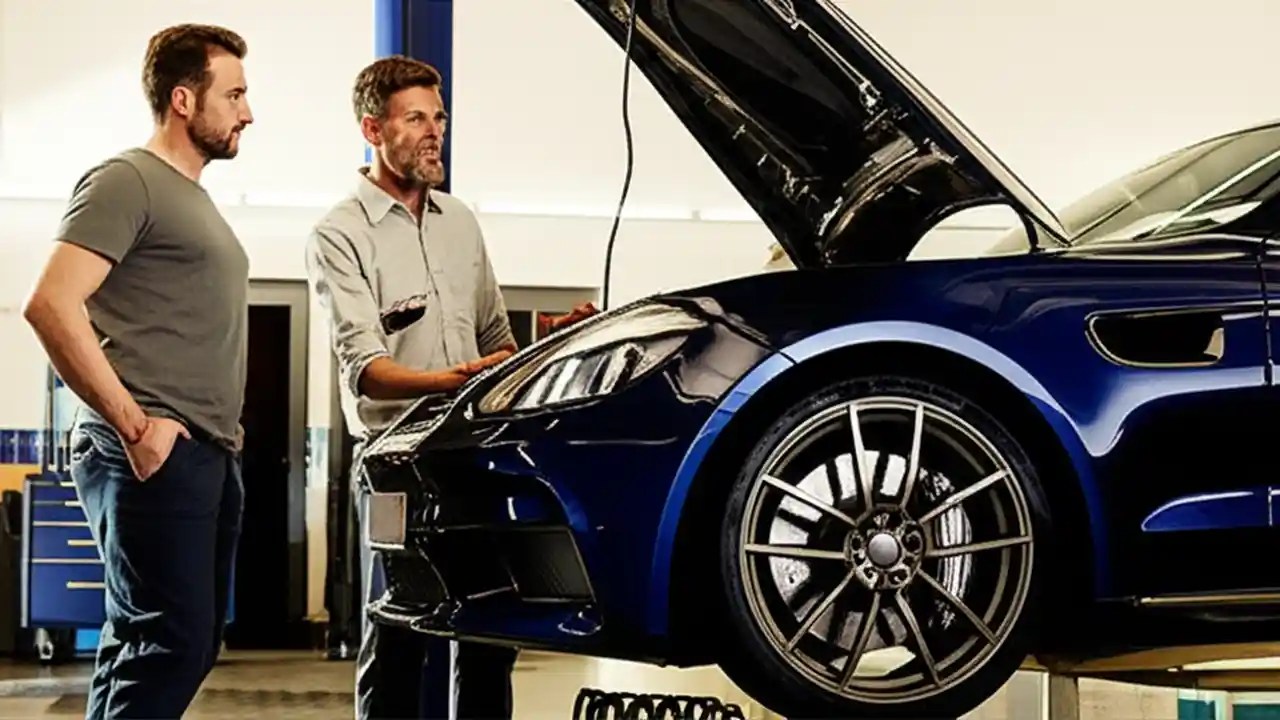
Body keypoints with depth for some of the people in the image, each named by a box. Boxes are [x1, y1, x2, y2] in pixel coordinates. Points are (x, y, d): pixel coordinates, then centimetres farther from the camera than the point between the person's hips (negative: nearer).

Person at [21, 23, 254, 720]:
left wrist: (225, 428, 15)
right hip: (155, 454, -10)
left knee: (192, 642, 10)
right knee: (170, 642, -13)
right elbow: (50, 305, -19)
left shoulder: (194, 198, 23)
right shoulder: (127, 181, -6)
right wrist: (132, 424, -19)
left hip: (208, 454, 10)